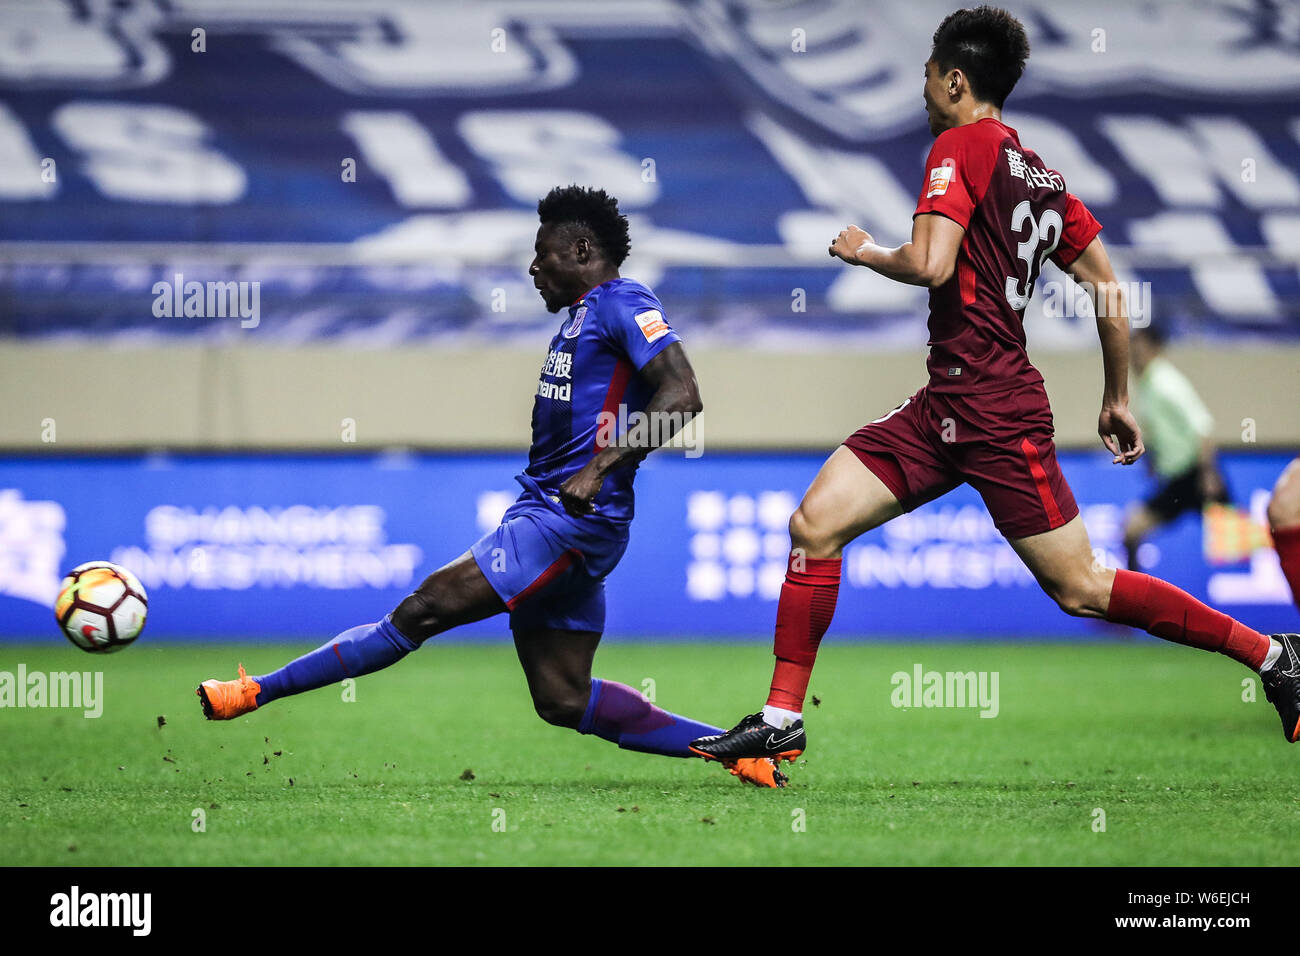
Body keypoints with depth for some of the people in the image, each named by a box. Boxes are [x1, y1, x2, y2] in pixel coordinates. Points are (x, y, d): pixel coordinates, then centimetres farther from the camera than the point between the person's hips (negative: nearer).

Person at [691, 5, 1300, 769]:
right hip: (944, 409, 9)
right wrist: (1119, 400, 22)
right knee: (815, 522, 3)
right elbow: (1111, 290, 14)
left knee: (1082, 590, -3)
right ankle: (783, 721, 4)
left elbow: (930, 265, -22)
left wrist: (865, 251, -2)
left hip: (994, 413, -9)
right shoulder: (1041, 174, 14)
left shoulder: (962, 145, -10)